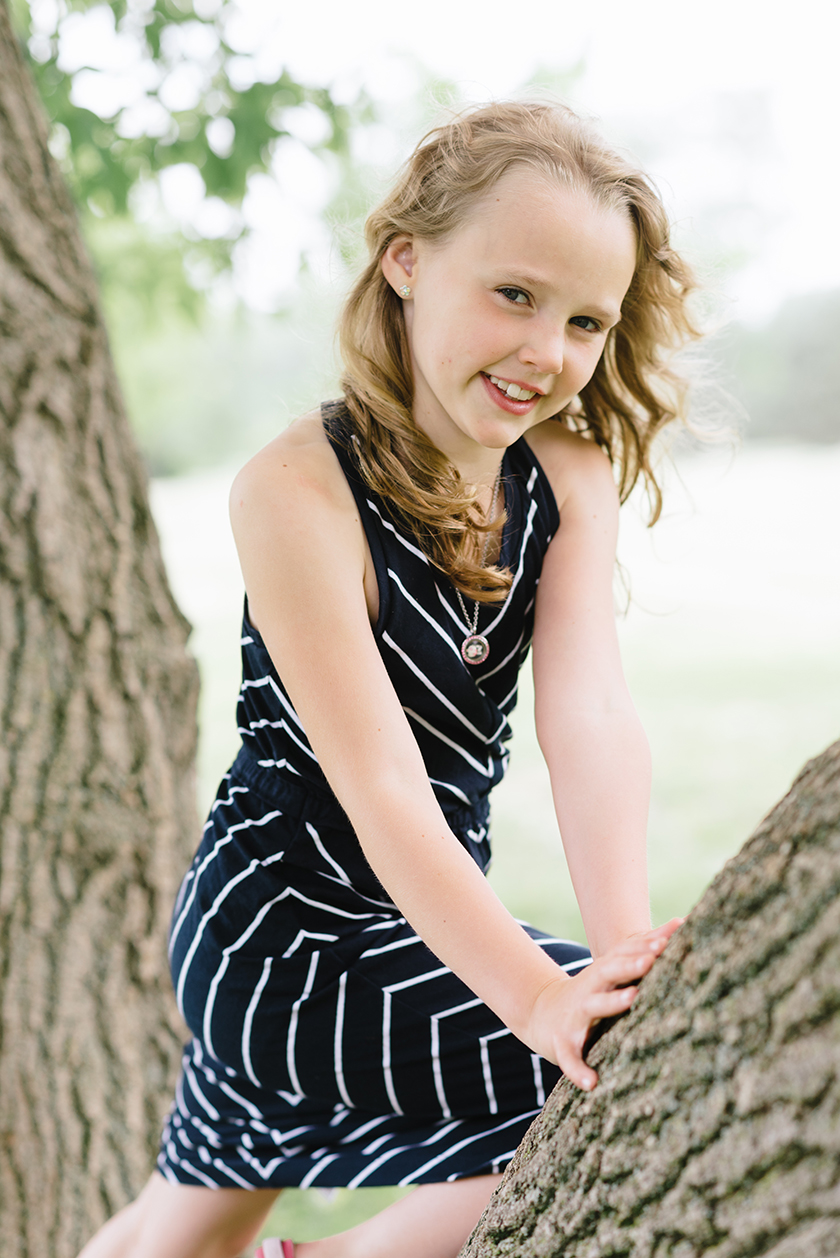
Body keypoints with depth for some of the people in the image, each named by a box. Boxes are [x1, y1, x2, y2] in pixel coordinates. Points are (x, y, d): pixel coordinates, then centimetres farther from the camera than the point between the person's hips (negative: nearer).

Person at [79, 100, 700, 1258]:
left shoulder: (571, 477, -4)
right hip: (281, 934, -7)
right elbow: (381, 786, -28)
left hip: (427, 918, 7)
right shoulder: (299, 489, -23)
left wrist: (626, 944, -32)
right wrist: (537, 994, -38)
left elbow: (590, 719, -17)